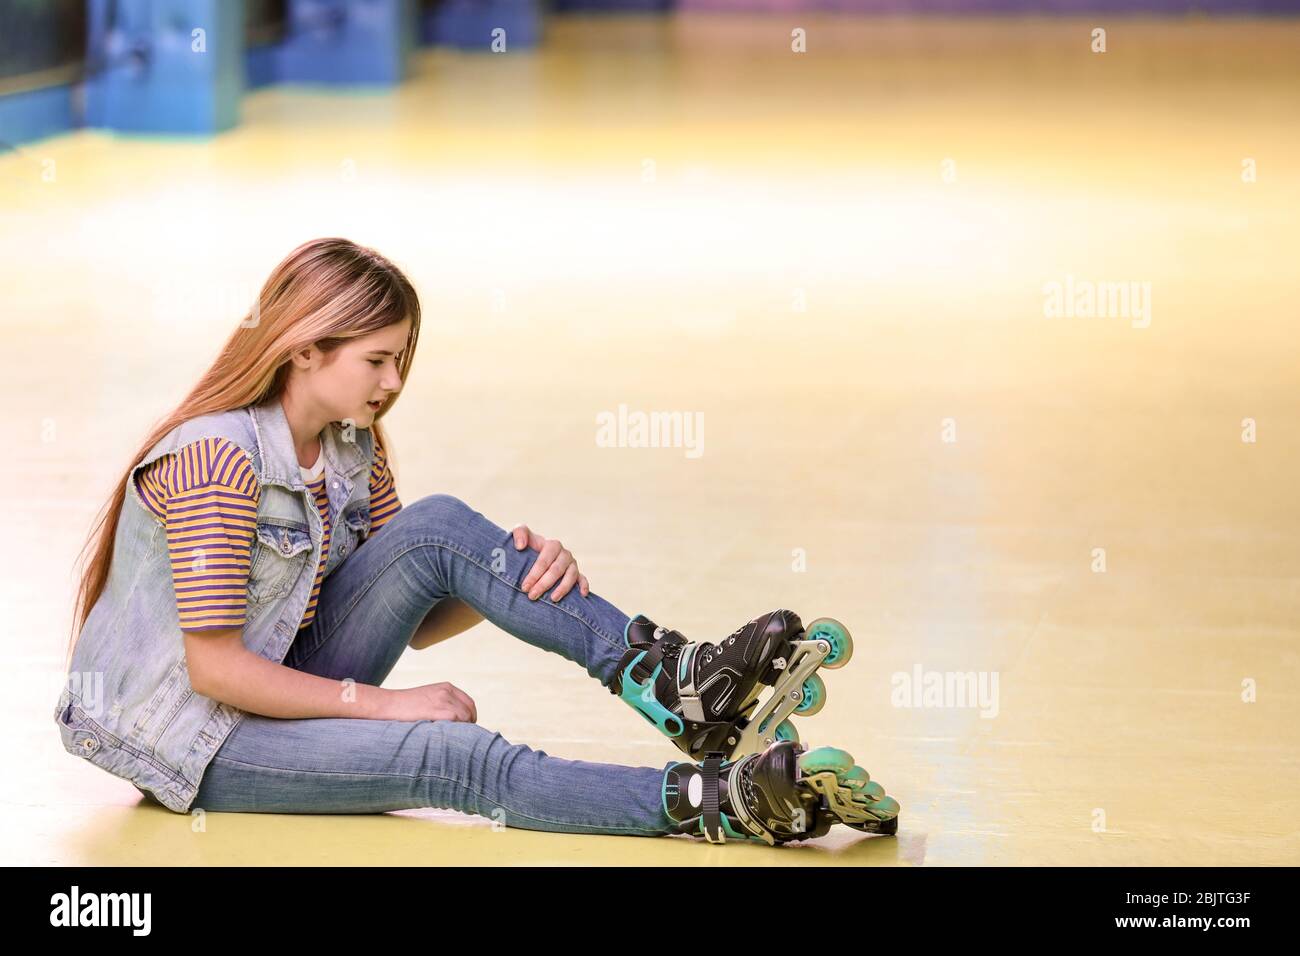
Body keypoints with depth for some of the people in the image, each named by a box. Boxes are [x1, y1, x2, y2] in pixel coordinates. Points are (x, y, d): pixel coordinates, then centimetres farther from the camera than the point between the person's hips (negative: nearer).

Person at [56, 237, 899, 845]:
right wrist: (381, 703, -21)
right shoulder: (215, 457, -23)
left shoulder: (351, 449, 4)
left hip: (283, 686, 8)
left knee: (439, 529, -14)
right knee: (449, 758, -30)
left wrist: (521, 580, -16)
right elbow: (213, 666, -25)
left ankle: (672, 679, -21)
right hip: (189, 736, -8)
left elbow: (416, 621, 5)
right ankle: (708, 801, -39)